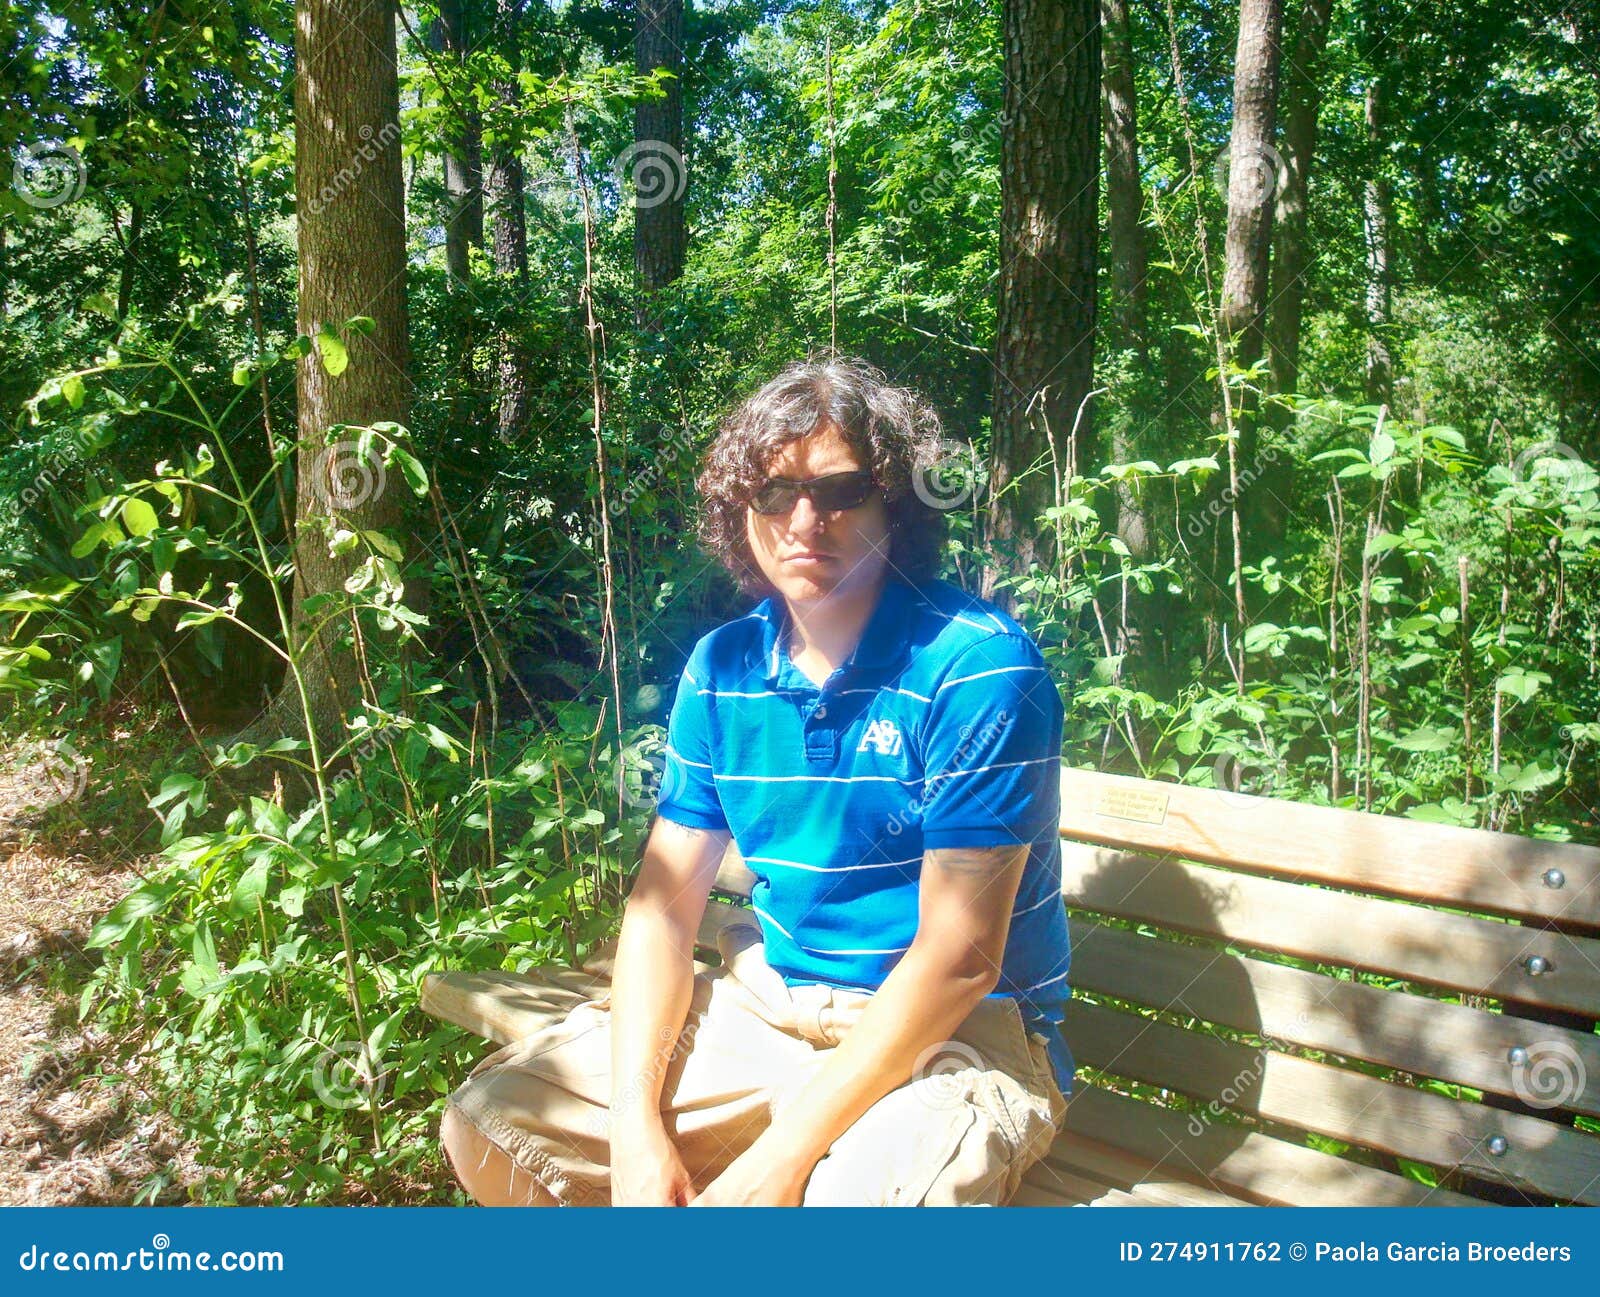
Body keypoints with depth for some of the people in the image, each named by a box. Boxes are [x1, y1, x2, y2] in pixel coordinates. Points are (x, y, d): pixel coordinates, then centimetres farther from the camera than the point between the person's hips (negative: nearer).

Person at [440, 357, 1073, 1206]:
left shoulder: (975, 663, -18)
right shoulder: (722, 668, 2)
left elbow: (958, 960, -20)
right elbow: (664, 901, 2)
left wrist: (783, 1156, -20)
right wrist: (635, 1128, -11)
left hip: (952, 1034, -4)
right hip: (765, 1004, 5)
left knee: (871, 1192, -35)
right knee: (488, 1120, -3)